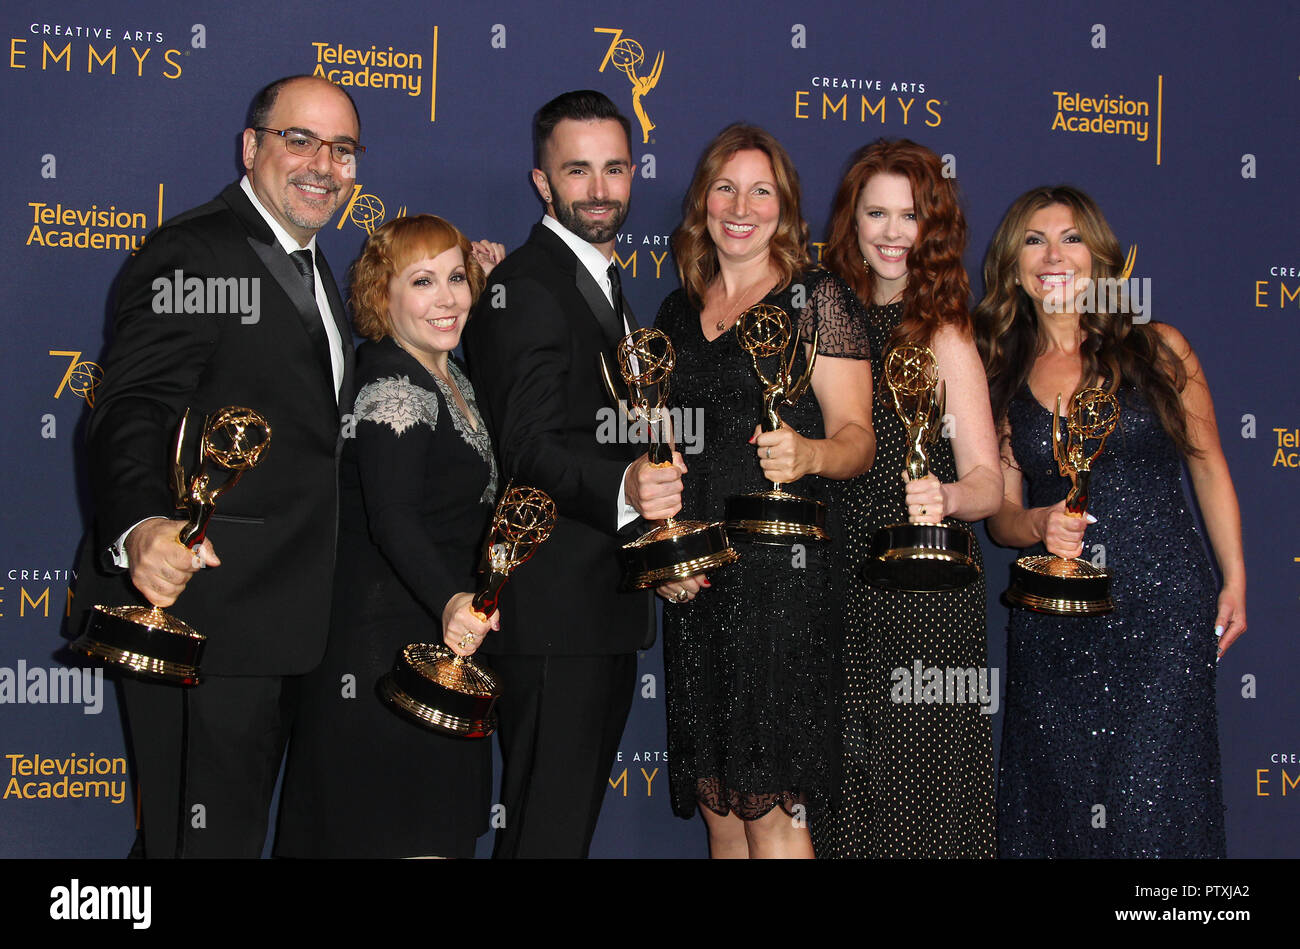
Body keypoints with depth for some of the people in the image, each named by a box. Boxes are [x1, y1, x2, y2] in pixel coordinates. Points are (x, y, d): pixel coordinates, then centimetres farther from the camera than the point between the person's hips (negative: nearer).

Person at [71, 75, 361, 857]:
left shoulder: (313, 270, 17)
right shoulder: (192, 251, -14)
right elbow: (134, 410, -26)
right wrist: (144, 527, -45)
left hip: (280, 623, 10)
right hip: (203, 609, -10)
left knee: (240, 826, 19)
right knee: (204, 837, -4)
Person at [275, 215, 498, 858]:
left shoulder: (448, 378, 12)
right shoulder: (395, 388, -17)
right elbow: (392, 518, -31)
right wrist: (450, 602, -49)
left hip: (440, 639, 10)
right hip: (389, 646, -10)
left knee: (441, 830, 14)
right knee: (408, 841, -8)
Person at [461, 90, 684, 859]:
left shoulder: (604, 284, 18)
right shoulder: (527, 287, -13)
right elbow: (531, 448, -25)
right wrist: (624, 489, -42)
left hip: (607, 608, 10)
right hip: (554, 613, -10)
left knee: (576, 815, 17)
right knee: (546, 827, -6)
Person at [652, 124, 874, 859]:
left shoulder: (819, 299, 0)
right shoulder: (679, 313, 15)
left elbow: (857, 436, -6)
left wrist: (809, 454, -28)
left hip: (783, 571, -5)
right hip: (695, 577, 6)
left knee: (771, 807, -8)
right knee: (717, 804, 8)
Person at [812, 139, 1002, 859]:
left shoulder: (943, 335, -5)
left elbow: (986, 482, -11)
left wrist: (944, 498, -30)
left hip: (927, 597, -5)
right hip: (840, 590, 5)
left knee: (923, 803, -1)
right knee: (848, 806, 11)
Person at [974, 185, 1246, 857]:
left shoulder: (1157, 348, 3)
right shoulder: (1003, 375, 7)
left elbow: (1208, 467, 9)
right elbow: (1000, 513, 9)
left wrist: (1234, 581, 6)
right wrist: (1040, 524, -14)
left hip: (1164, 603, -2)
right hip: (1053, 620, 2)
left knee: (1149, 799, -6)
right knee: (1058, 795, 5)